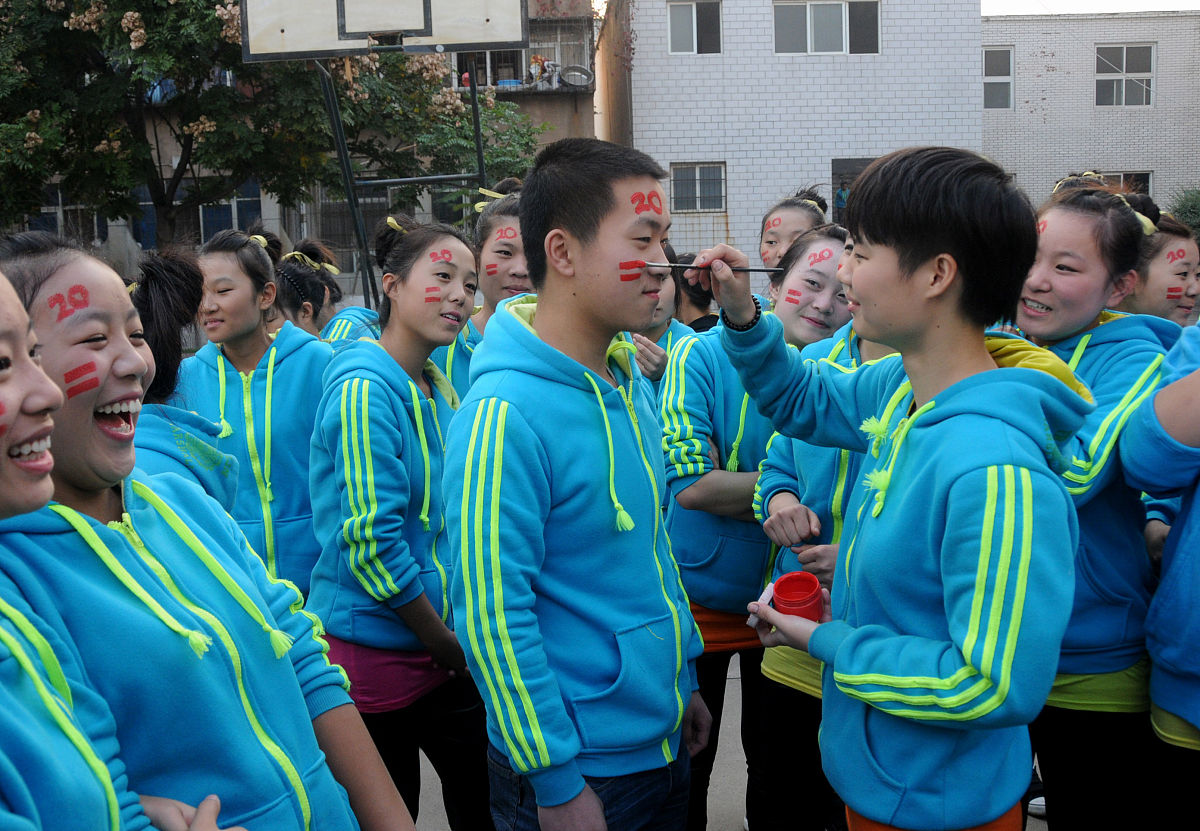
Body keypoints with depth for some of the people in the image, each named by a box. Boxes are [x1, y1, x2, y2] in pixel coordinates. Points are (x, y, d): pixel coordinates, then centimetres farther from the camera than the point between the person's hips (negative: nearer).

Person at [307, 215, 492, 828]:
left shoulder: (439, 388, 7)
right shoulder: (364, 389, -18)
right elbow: (371, 543, -23)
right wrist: (449, 645, -13)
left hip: (447, 655, 8)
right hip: (374, 656, -7)